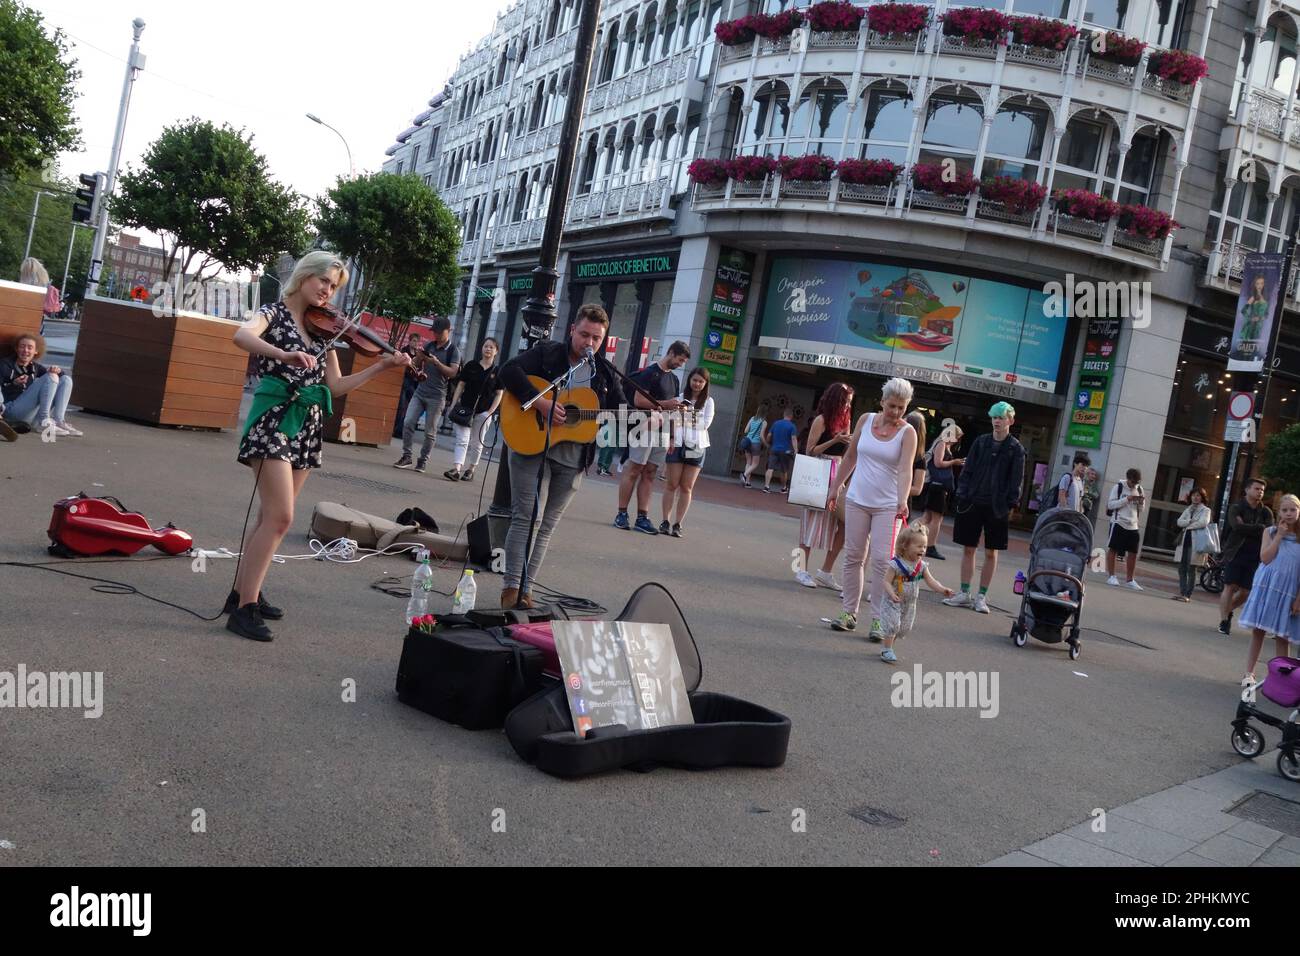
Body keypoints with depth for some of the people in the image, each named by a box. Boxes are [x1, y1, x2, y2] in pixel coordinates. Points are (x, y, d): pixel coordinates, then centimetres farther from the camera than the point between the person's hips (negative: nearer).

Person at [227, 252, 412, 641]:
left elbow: (336, 386, 12)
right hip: (273, 420, -7)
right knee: (281, 517, -14)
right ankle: (243, 608, -9)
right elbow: (242, 335, -27)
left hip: (306, 428, 7)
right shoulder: (274, 313, -4)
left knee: (271, 517, 12)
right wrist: (284, 355, -44)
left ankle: (244, 592, 23)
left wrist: (383, 366, 3)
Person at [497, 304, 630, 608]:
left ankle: (526, 589, 13)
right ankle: (511, 587, -5)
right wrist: (541, 402, -23)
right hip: (532, 448, -4)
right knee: (527, 518, -9)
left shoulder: (605, 374, 13)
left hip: (572, 461, 4)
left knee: (546, 526, 7)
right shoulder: (547, 353, 0)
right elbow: (509, 371, -14)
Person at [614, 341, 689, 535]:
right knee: (633, 470, -6)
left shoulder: (673, 379, 19)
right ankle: (621, 514, -3)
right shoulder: (650, 372, -6)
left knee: (649, 474, 5)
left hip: (663, 430, 8)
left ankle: (642, 517, 5)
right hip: (646, 428, -8)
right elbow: (638, 400, -13)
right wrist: (665, 404, -14)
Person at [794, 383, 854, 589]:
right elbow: (810, 451, -11)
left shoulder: (844, 421, 13)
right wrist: (834, 440, -17)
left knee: (843, 523, 0)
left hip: (837, 476, 7)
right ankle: (803, 570, 8)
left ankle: (826, 571, 8)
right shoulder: (821, 420, -7)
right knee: (813, 520, 0)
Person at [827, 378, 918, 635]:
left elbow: (905, 470, -20)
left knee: (882, 561, -8)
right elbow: (851, 457, 13)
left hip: (887, 506, -3)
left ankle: (879, 620, -2)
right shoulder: (866, 420, 3)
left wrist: (902, 500, -36)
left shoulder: (907, 433, -7)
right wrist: (835, 487, 15)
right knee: (853, 557, 7)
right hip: (857, 499, 3)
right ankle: (849, 613, 17)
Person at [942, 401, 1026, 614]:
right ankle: (964, 594, 14)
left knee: (991, 552, 5)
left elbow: (1016, 479, -3)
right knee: (968, 549, 6)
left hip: (996, 507, -2)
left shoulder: (1016, 449, -1)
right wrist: (962, 495, -3)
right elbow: (967, 470, 6)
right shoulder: (980, 442, 5)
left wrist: (1010, 504, -10)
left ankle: (981, 596, 13)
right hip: (972, 503, 2)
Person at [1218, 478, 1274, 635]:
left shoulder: (1266, 512, 9)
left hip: (1254, 557, 3)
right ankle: (1223, 621, -3)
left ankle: (1228, 610, 30)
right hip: (1235, 554, -3)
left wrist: (1246, 527, -13)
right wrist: (1259, 528, -12)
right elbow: (1237, 527, -18)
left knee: (1246, 592, 4)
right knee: (1230, 587, -8)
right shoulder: (1236, 508, 1)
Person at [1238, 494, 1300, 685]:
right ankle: (1249, 672, 14)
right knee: (1257, 631, 5)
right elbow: (1265, 558, -9)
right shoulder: (1270, 532, 4)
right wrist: (1279, 536, -9)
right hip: (1266, 586, 1)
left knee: (1282, 636, 3)